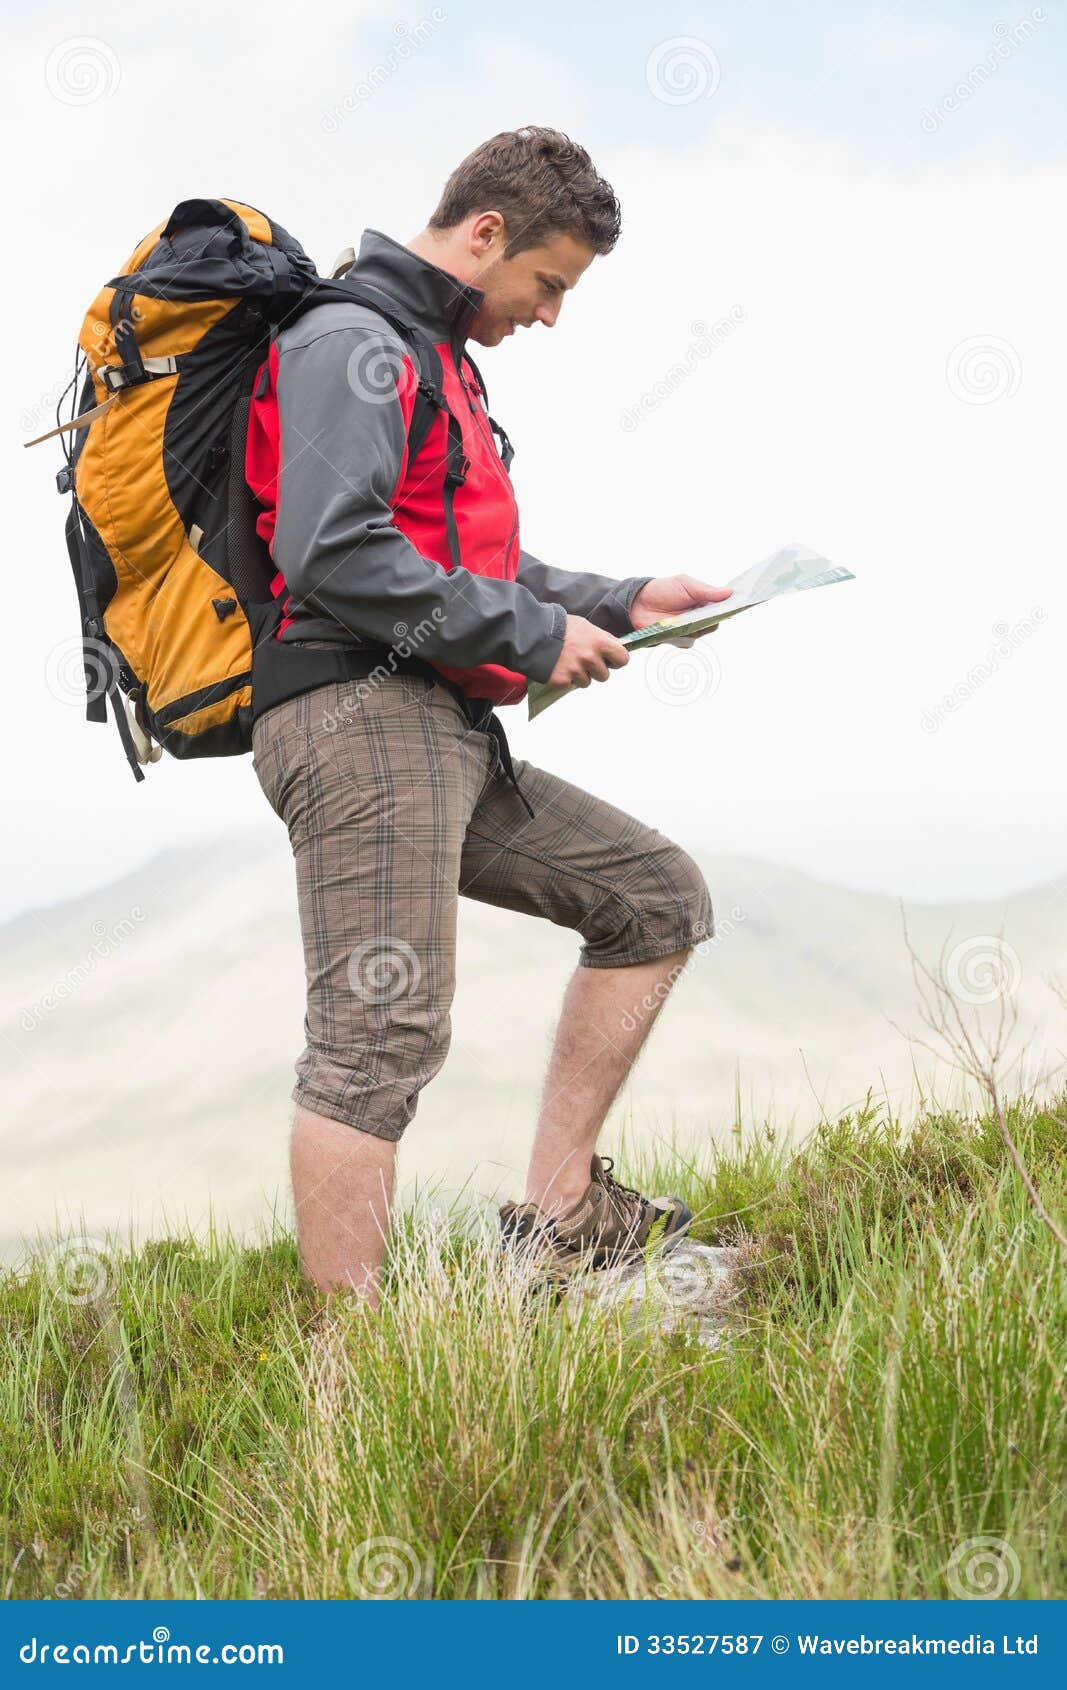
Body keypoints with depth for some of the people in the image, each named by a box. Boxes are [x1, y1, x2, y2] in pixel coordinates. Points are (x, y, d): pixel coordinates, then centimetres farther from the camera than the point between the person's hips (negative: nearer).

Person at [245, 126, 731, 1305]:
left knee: (660, 898, 12)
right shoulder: (351, 340, -7)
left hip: (449, 739, 10)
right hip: (359, 715, -10)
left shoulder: (435, 359, 26)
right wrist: (531, 635, -14)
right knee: (385, 1033, -17)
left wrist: (619, 602, 19)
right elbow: (331, 553, -21)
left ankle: (560, 1211, 9)